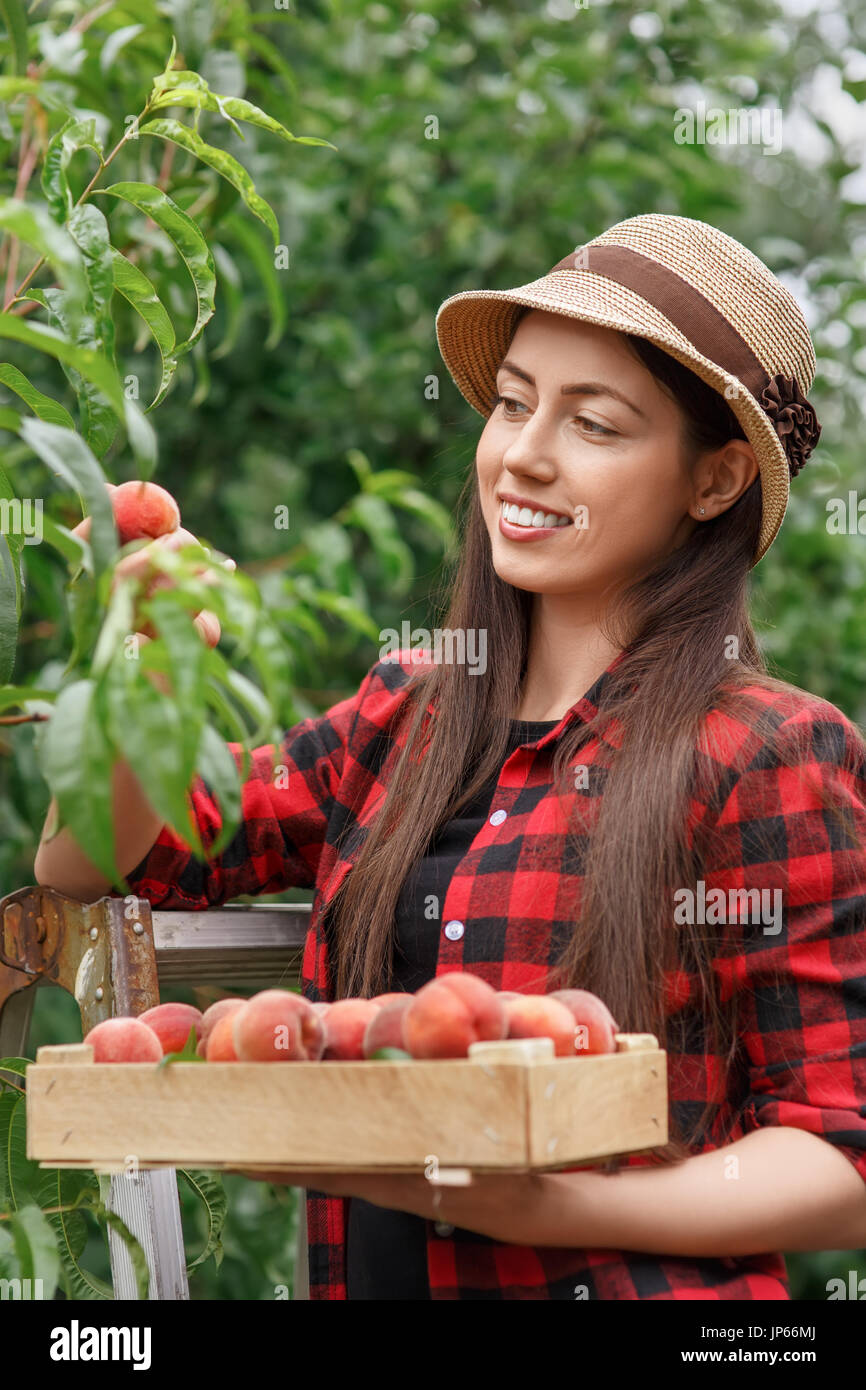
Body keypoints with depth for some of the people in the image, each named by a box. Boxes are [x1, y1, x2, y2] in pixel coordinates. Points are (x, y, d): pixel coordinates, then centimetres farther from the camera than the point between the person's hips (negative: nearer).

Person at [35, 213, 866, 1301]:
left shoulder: (769, 758, -6)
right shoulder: (405, 712, 10)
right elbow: (91, 867, 9)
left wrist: (535, 1206, -18)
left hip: (637, 1284, -4)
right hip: (370, 1269, 5)